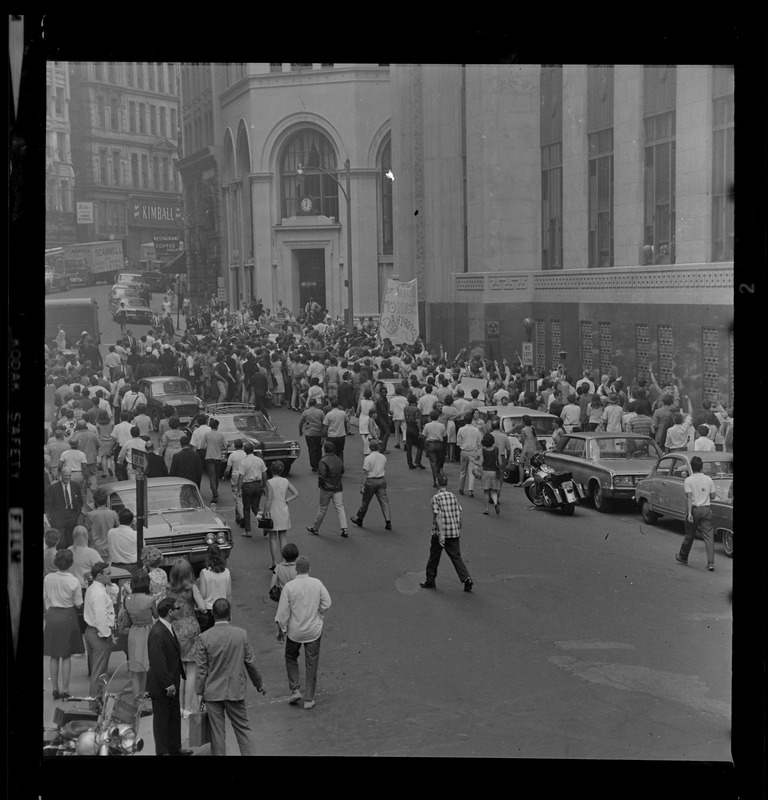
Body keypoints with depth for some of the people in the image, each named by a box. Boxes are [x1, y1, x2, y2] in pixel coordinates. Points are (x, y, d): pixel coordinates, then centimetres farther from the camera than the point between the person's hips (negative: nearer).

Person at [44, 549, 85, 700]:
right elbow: (78, 604, -8)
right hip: (68, 616, -3)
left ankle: (55, 689, 15)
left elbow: (45, 598, 5)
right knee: (66, 657, 4)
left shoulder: (48, 578, -3)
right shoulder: (74, 581, -13)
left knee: (54, 657, 12)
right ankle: (65, 690, 5)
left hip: (52, 615, 3)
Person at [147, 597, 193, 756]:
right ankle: (162, 752, 20)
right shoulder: (157, 633, -27)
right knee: (161, 718, 7)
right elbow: (158, 663, -27)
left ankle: (175, 748, 33)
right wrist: (168, 684, -22)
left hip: (171, 683, 10)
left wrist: (180, 675, 14)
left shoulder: (169, 628, 5)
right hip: (161, 686, -10)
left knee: (174, 717, 19)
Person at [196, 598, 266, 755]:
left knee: (216, 732, 8)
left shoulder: (205, 637, -11)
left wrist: (201, 692, 4)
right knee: (243, 728, 13)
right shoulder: (241, 634, -8)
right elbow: (250, 662, 0)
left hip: (212, 692, -1)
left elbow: (202, 669, -7)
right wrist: (259, 683, 15)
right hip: (236, 691, 1)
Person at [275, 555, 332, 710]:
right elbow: (326, 603, -5)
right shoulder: (317, 584, -10)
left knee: (291, 658, 23)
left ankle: (295, 690, 14)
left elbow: (283, 612, -12)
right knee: (311, 664, 10)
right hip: (314, 630, 1)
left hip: (294, 631, -1)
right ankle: (309, 699, 15)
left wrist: (281, 630, 1)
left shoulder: (289, 587, -15)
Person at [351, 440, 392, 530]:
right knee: (384, 500, 2)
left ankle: (359, 519, 28)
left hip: (371, 481, -4)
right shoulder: (383, 457, 3)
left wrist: (362, 485, -11)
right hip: (381, 480, 4)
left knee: (365, 501, 11)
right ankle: (388, 521, -9)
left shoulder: (368, 458, -13)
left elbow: (365, 473, -14)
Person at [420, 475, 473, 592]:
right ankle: (466, 579, -12)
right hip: (454, 533, 4)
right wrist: (459, 530, 18)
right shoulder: (453, 496, 6)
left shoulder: (436, 498, -10)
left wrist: (440, 534, -20)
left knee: (434, 557, 12)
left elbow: (438, 516, -17)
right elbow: (459, 515, 7)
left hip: (440, 534, -4)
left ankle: (430, 581, 23)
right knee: (456, 557, 3)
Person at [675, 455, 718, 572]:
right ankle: (711, 563, -9)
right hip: (706, 510, 2)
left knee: (689, 536, 13)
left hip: (694, 509, -2)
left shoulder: (689, 480, -9)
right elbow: (713, 496, 6)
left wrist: (689, 513, -19)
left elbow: (689, 497, -16)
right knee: (709, 536, -1)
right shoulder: (708, 479, 2)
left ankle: (682, 557, 32)